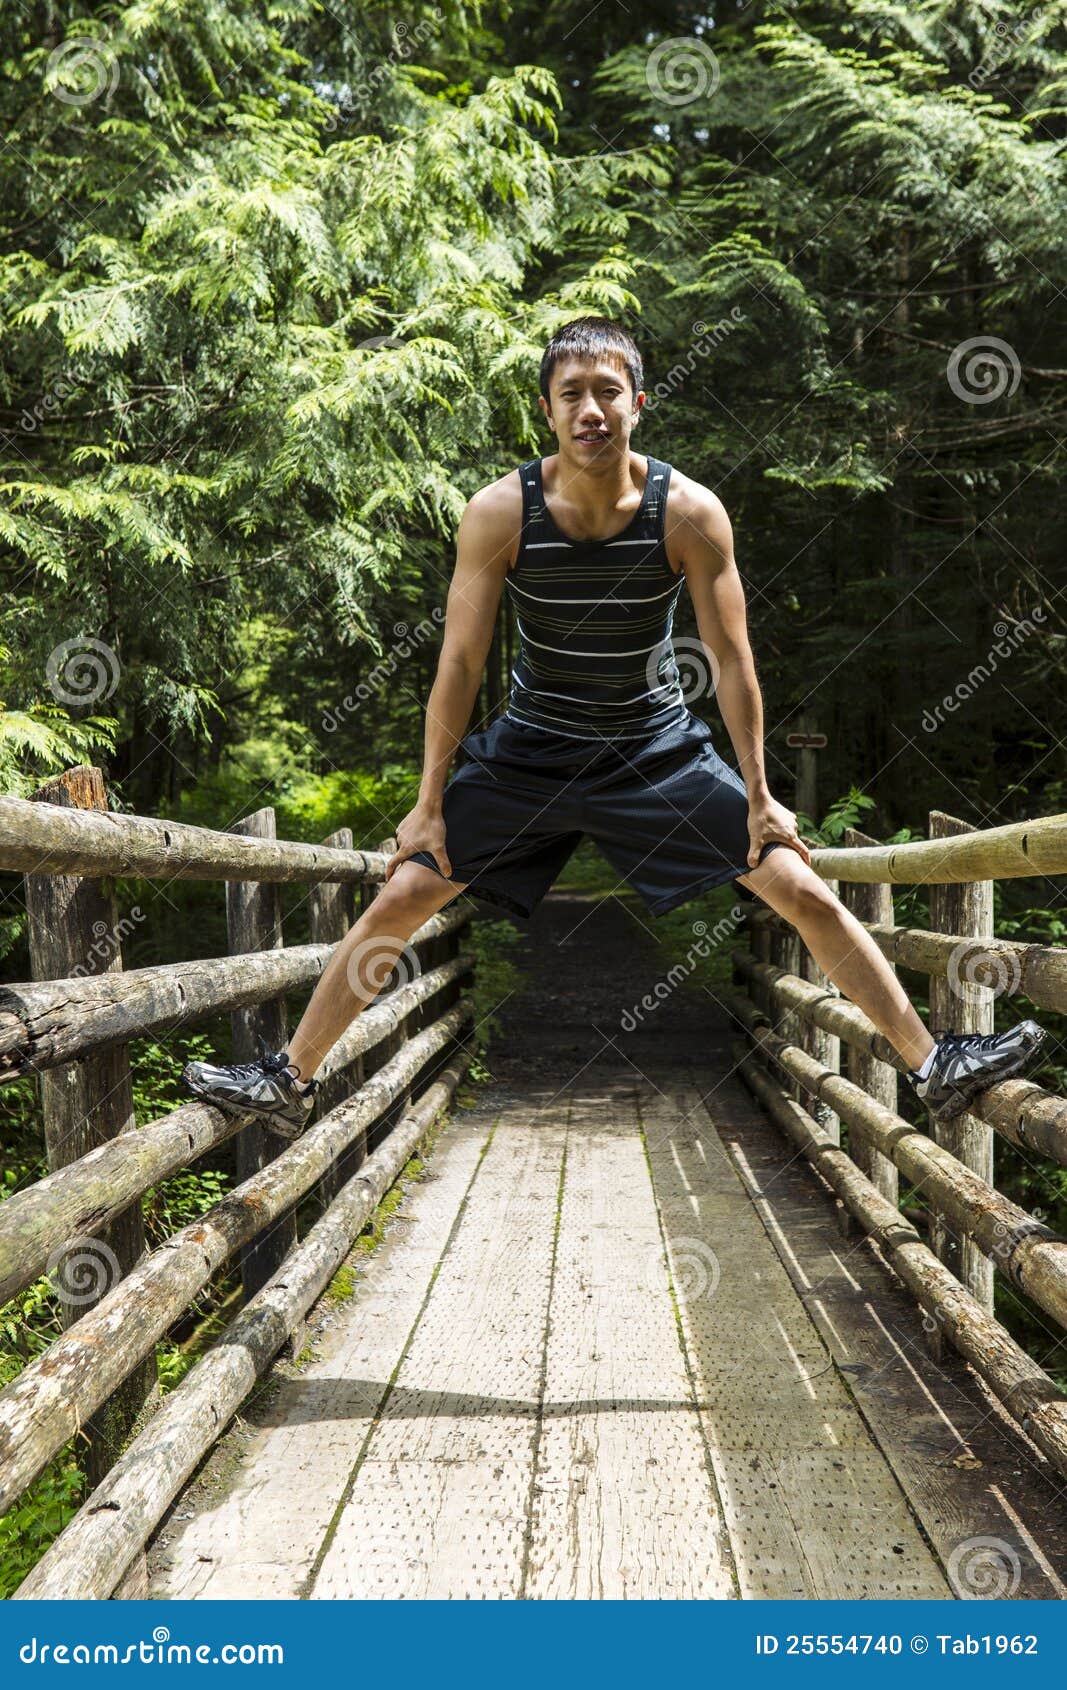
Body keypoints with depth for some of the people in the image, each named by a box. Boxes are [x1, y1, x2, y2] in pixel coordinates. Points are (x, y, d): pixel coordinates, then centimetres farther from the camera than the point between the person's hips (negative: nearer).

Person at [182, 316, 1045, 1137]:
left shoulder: (690, 511, -17)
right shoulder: (499, 512, -17)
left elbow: (731, 659, -10)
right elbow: (461, 663, -11)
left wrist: (758, 795, -6)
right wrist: (431, 802, -7)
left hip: (660, 751, 0)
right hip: (530, 752, 0)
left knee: (804, 890, -5)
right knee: (400, 898, -3)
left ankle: (934, 1065, 10)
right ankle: (288, 1081, 14)